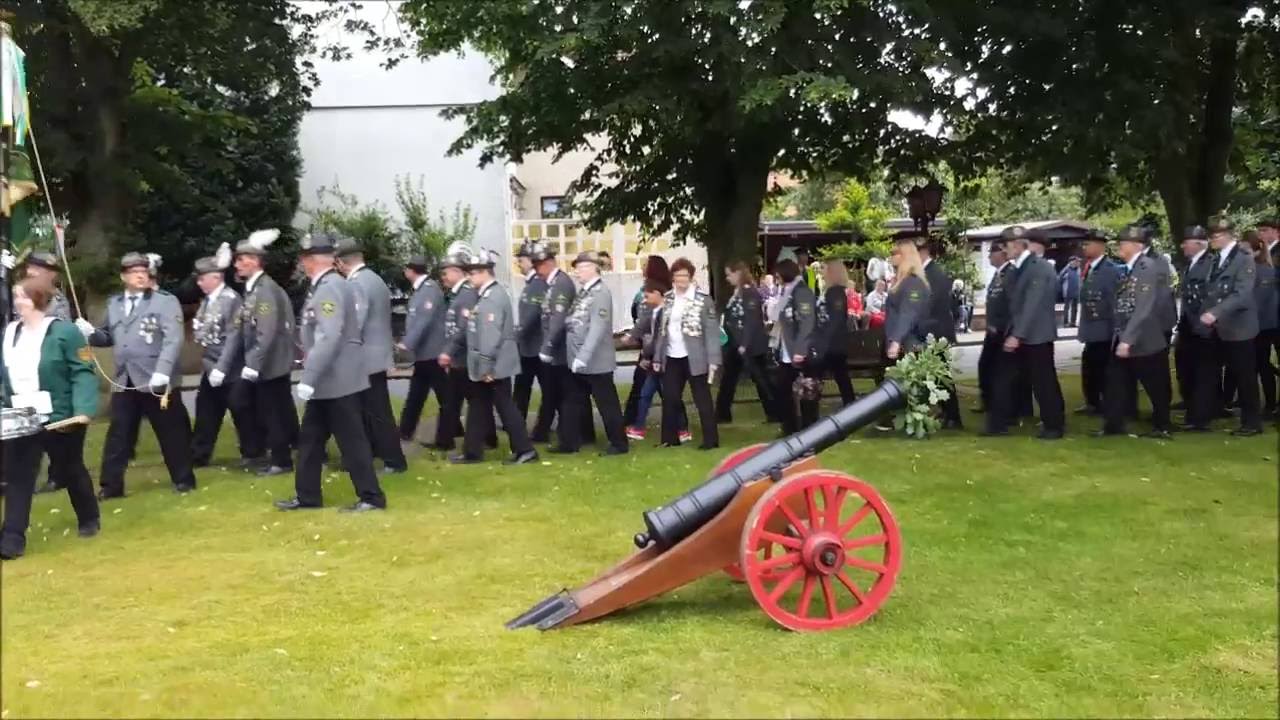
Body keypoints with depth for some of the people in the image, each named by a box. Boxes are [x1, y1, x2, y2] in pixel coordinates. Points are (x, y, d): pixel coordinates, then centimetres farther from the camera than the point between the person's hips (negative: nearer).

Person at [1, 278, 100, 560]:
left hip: (60, 418, -4)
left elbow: (83, 373, -14)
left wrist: (84, 409, -26)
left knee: (69, 472, 13)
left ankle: (89, 518, 36)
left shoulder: (64, 331, -11)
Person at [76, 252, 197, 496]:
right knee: (118, 434, 7)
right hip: (123, 381, 5)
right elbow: (110, 337, 22)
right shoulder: (113, 303, 16)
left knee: (171, 433, 3)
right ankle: (111, 484, 16)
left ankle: (183, 479, 16)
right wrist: (90, 333, 0)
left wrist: (162, 371, -23)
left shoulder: (166, 301, -3)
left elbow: (173, 339, -12)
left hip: (156, 381, -5)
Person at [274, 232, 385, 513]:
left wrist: (308, 379, -25)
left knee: (351, 440, -2)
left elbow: (330, 338, -26)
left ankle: (371, 497, 7)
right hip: (327, 382, 10)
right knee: (310, 438, 15)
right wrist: (311, 376, 22)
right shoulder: (323, 287, 12)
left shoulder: (330, 288, -19)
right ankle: (308, 496, 24)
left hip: (338, 381, -10)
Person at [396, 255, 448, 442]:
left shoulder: (430, 288, -16)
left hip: (431, 353, -9)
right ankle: (406, 431, 20)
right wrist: (407, 343, 17)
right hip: (422, 353, 9)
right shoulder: (420, 289, 12)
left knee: (444, 396, 2)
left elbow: (424, 321, -24)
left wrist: (407, 344, -26)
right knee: (415, 396, 13)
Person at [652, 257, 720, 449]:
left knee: (702, 399, 2)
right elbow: (662, 330, 13)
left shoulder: (703, 299, -6)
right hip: (672, 358, 5)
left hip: (694, 358, -5)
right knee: (669, 399, 10)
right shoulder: (668, 300, 10)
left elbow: (712, 331, -10)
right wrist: (657, 357, 9)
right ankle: (670, 438, 21)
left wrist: (713, 360, -17)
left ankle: (711, 439, 8)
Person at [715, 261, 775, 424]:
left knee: (759, 378, -2)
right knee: (728, 379, 12)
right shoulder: (736, 293, 12)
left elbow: (752, 321, -20)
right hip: (735, 344, 9)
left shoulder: (750, 293, -15)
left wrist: (745, 344, -22)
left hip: (750, 345, -9)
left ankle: (775, 413, 5)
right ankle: (722, 414, 19)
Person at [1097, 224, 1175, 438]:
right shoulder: (1127, 269, 9)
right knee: (1116, 383, 8)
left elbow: (1144, 308, -23)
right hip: (1123, 339, 8)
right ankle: (1113, 424, 17)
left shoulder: (1149, 267, -17)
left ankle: (1163, 427, 22)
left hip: (1143, 341, -8)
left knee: (1155, 386, 7)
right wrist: (1121, 337, 12)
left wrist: (1128, 339, -26)